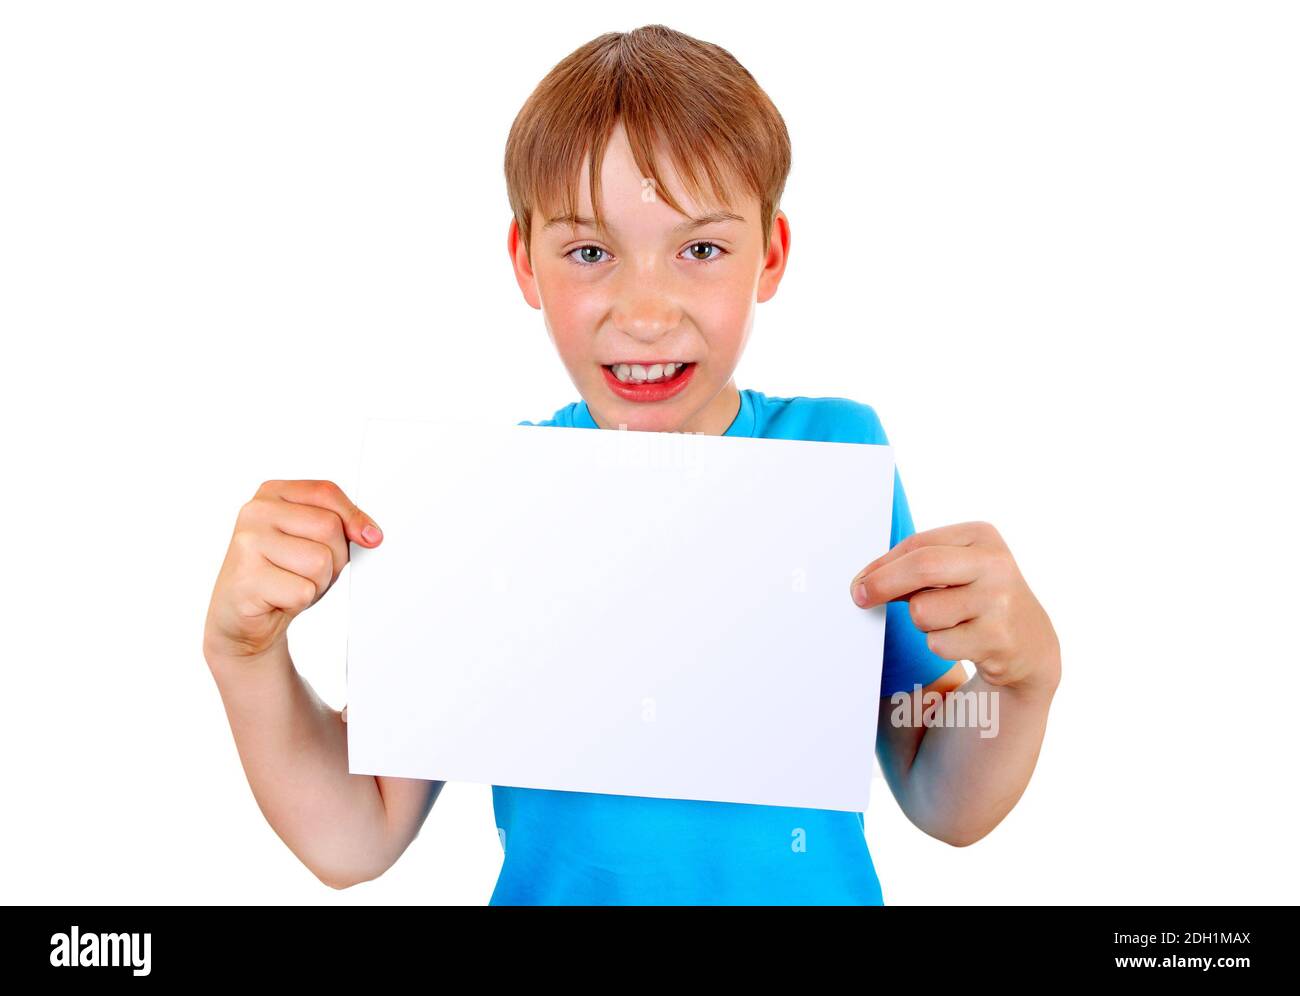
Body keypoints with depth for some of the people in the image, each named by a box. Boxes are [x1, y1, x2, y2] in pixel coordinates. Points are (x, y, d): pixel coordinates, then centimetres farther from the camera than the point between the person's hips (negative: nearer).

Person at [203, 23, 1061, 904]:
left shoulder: (841, 453, -8)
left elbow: (945, 808, -2)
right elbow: (352, 843, -6)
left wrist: (1024, 673, -19)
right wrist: (247, 654, -18)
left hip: (823, 890, 1)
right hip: (555, 889, 0)